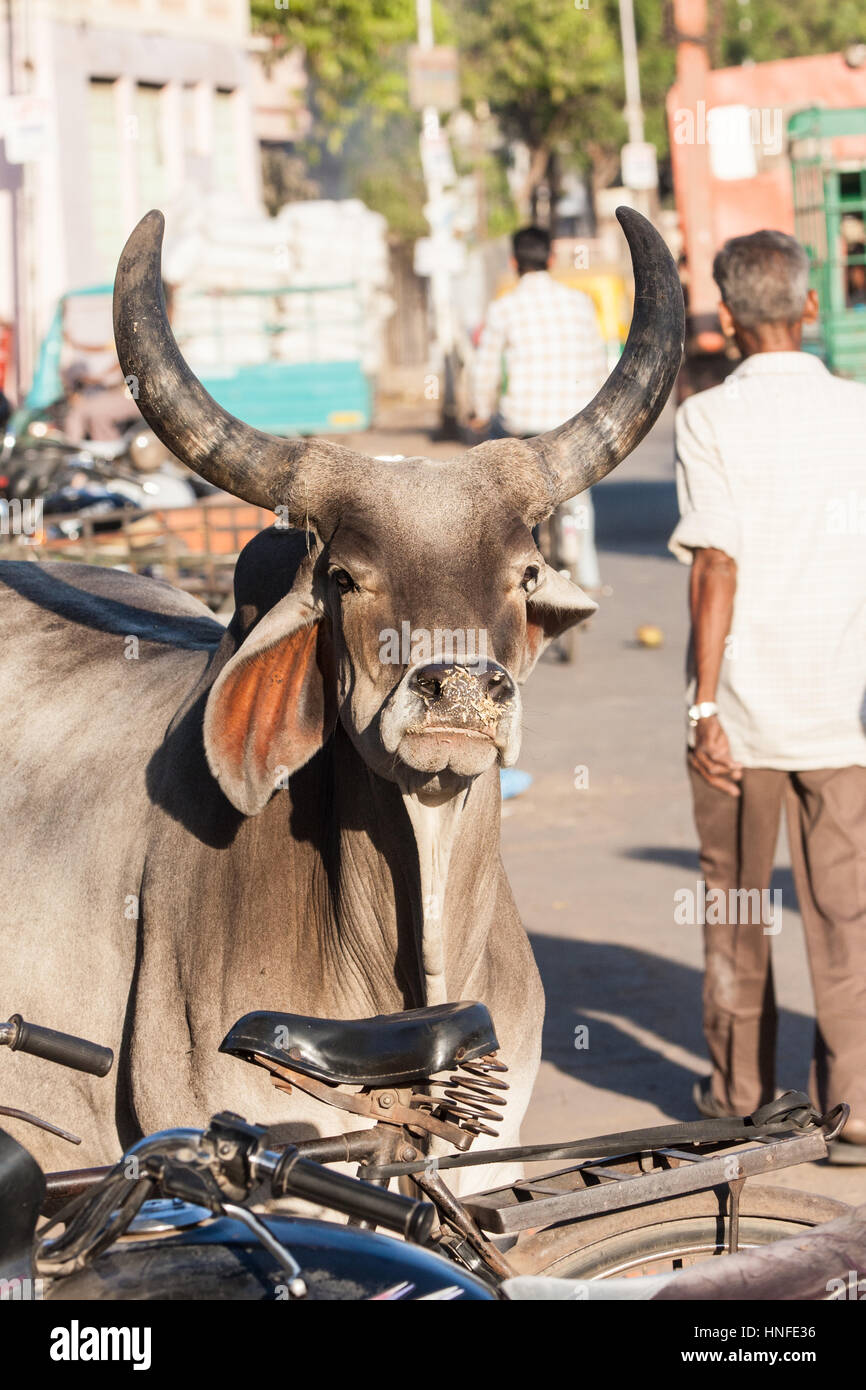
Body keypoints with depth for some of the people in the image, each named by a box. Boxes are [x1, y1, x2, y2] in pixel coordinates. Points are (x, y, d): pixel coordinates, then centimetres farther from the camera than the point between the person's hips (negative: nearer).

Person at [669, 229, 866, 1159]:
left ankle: (738, 1091, 25)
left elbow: (718, 564, -14)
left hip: (742, 702, -1)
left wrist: (704, 706, -13)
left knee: (734, 900, 13)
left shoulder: (710, 419, -8)